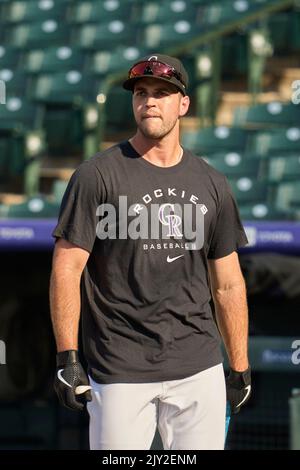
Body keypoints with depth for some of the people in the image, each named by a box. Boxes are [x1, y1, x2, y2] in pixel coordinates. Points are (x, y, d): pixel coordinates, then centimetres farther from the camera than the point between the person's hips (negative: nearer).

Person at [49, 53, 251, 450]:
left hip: (199, 371, 4)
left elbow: (228, 284, 15)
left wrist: (240, 369, 13)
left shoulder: (210, 184, 11)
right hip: (119, 372, -4)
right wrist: (67, 358, -12)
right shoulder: (98, 175, -3)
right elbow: (66, 268, -5)